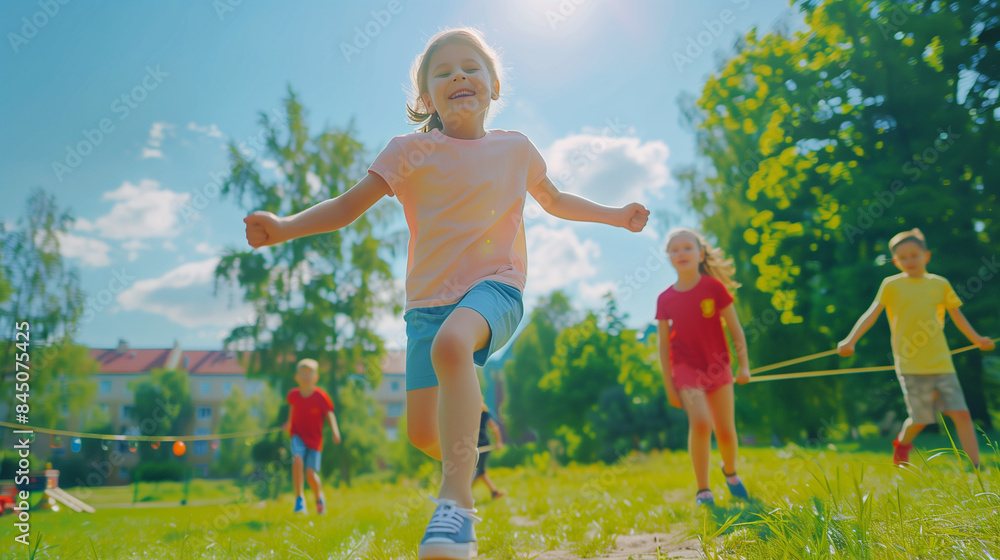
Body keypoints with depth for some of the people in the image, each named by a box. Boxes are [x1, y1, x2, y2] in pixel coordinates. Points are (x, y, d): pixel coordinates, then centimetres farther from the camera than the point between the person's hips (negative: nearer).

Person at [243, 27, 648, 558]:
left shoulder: (516, 148, 10)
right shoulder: (410, 151, 3)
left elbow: (555, 200, 28)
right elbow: (349, 204, -1)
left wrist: (617, 215, 26)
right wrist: (282, 227, -16)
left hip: (495, 286, -1)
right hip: (429, 299, 2)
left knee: (451, 343, -37)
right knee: (422, 433, -3)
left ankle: (456, 503, -34)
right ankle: (464, 454, 34)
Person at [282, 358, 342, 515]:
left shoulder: (321, 396, -15)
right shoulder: (293, 394, -6)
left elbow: (329, 414, -13)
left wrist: (335, 431, -28)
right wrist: (289, 422, 23)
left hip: (314, 438, -2)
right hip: (298, 434, 2)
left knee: (310, 473, -8)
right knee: (297, 459, -28)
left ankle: (320, 497, 24)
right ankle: (299, 497, -14)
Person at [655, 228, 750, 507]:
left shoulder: (714, 286, -6)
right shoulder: (665, 299, -4)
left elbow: (735, 328, 0)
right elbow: (663, 344, 0)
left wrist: (744, 365, -2)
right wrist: (669, 385, -1)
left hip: (718, 365, 1)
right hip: (685, 368, -1)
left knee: (725, 430, 4)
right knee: (700, 422, -20)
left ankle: (730, 471, 38)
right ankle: (703, 490, -5)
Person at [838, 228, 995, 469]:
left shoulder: (940, 284, 10)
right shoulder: (891, 285, 2)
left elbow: (957, 315, 22)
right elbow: (872, 314, -6)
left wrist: (976, 339, 26)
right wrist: (850, 340, -18)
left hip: (942, 364, 3)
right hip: (910, 366, -3)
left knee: (962, 413, -5)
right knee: (920, 418, -3)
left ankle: (976, 469, 5)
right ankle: (902, 443, 28)